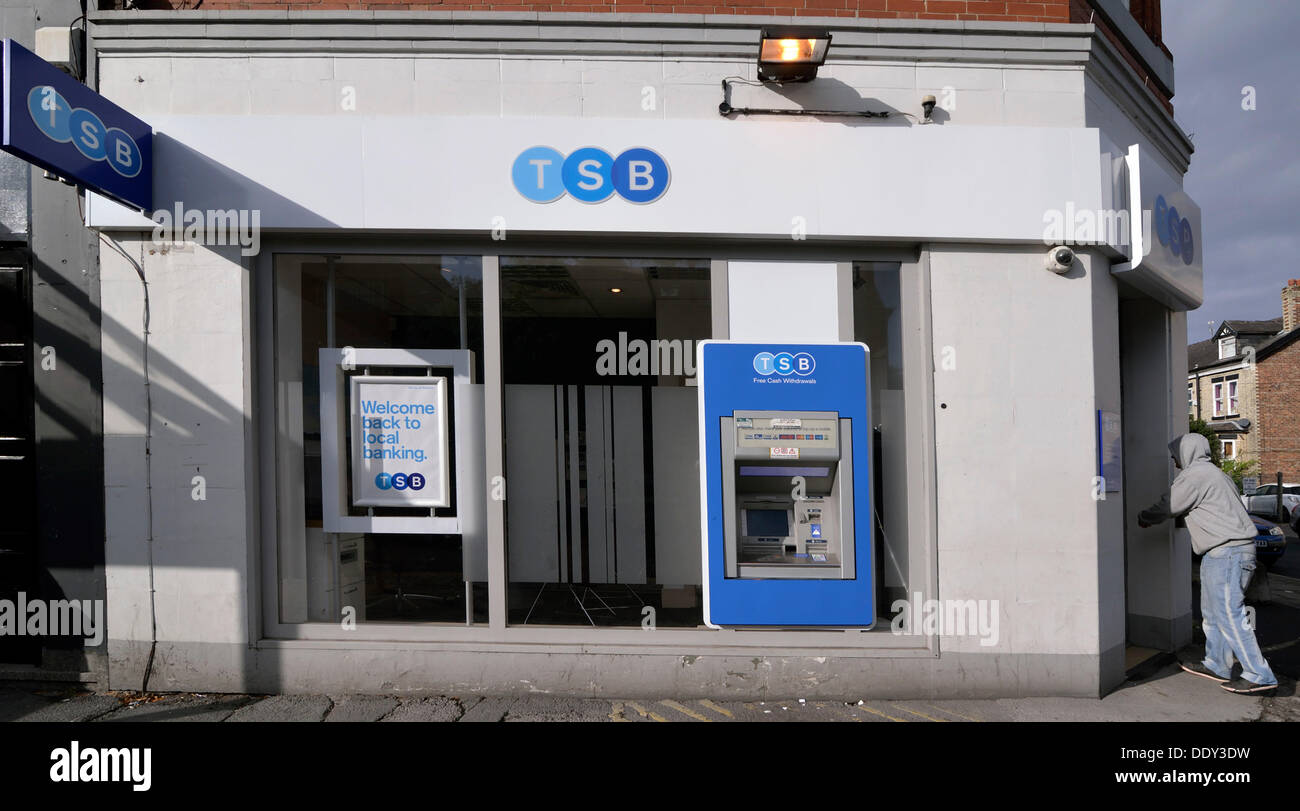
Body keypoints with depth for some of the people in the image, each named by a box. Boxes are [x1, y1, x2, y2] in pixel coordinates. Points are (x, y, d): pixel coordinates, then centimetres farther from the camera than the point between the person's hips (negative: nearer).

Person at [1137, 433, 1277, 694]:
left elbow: (1168, 507, -6)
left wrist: (1143, 518, 12)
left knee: (1229, 614, -9)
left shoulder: (1195, 474, -10)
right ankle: (1217, 666, 23)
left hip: (1228, 552, -11)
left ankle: (1259, 676, -8)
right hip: (1223, 552, 11)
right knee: (1212, 612, 16)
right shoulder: (1214, 473, 22)